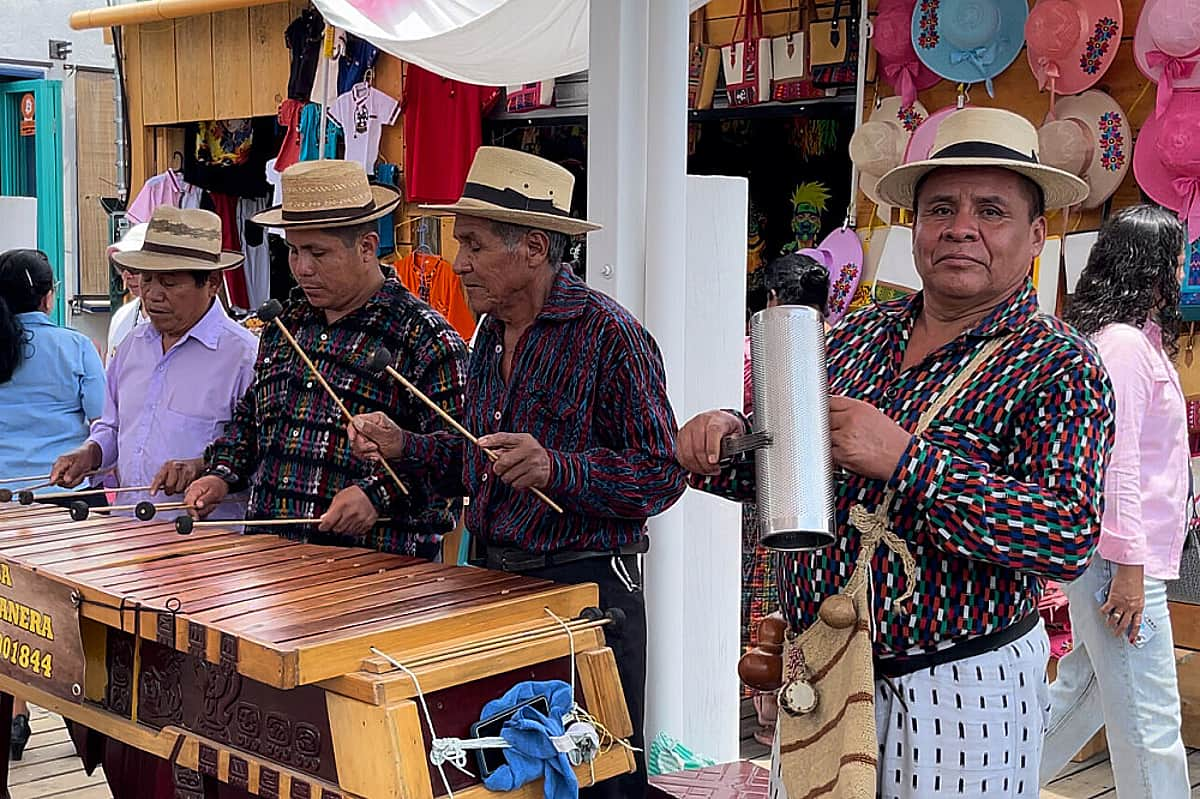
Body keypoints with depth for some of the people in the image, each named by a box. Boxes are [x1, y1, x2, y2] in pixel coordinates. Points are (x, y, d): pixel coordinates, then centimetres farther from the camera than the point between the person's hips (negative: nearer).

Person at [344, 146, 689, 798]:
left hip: (583, 588, -7)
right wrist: (402, 447, 5)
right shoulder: (490, 335, 10)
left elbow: (663, 474, -18)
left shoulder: (608, 336, -15)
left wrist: (555, 470, -29)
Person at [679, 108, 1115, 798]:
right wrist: (725, 442, -8)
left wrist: (906, 460, -27)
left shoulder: (1058, 366, -11)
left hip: (958, 697, -5)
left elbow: (1071, 538, -24)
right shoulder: (858, 335, 6)